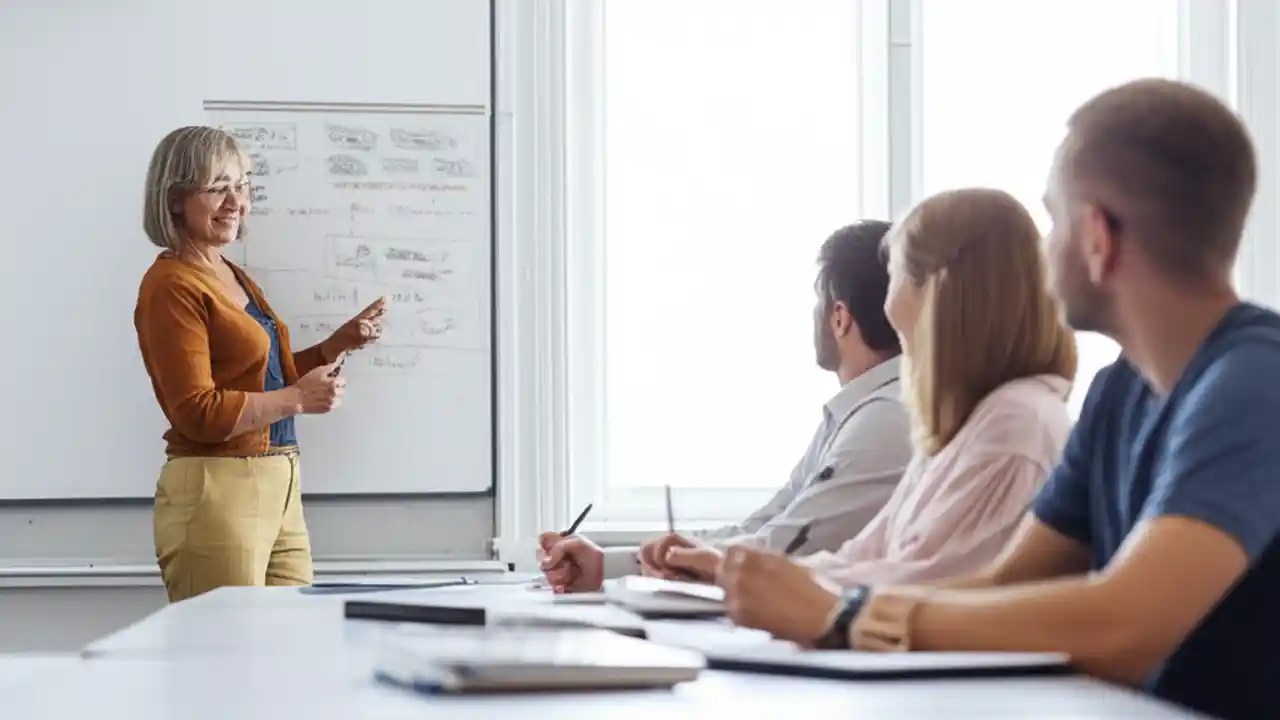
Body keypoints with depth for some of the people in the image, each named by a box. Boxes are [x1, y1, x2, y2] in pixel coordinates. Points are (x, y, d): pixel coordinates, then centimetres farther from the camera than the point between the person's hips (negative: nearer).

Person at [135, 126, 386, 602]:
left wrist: (340, 343, 12)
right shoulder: (171, 285, -11)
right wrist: (298, 399, -14)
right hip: (215, 492, -9)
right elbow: (198, 412, -16)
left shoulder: (233, 277, 15)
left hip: (280, 489, 9)